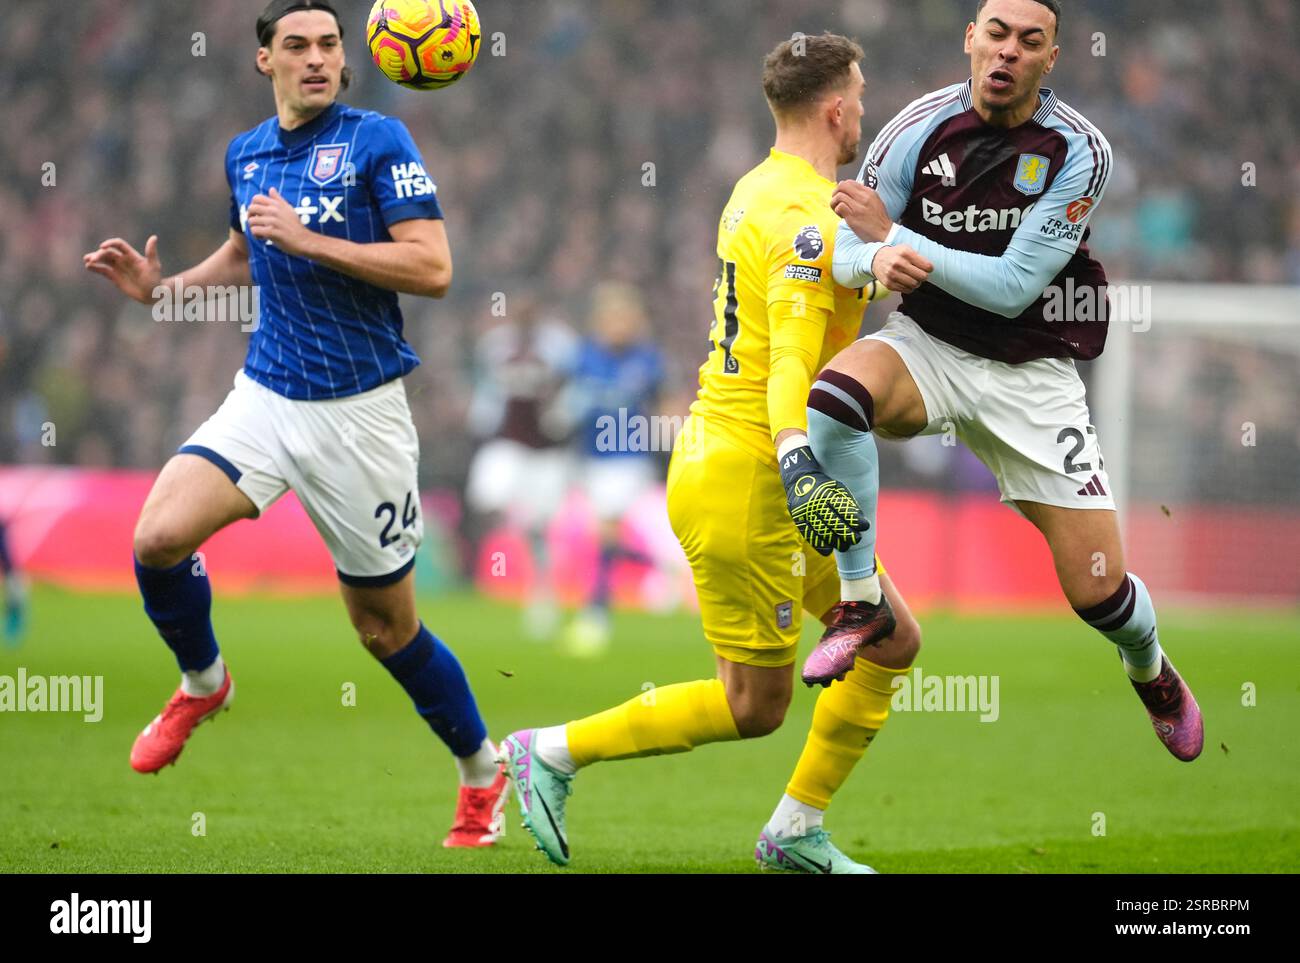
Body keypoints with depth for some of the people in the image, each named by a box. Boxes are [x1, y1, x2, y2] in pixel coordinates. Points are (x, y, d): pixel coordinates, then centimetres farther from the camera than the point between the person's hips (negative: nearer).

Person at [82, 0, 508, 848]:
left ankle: (484, 774, 27)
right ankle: (203, 684, 10)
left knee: (386, 627, 4)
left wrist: (308, 240, -22)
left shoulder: (378, 141, -9)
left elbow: (433, 269, -18)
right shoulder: (245, 155, 8)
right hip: (265, 397, 4)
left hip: (359, 412, -4)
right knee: (159, 537, -19)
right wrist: (163, 286, 11)